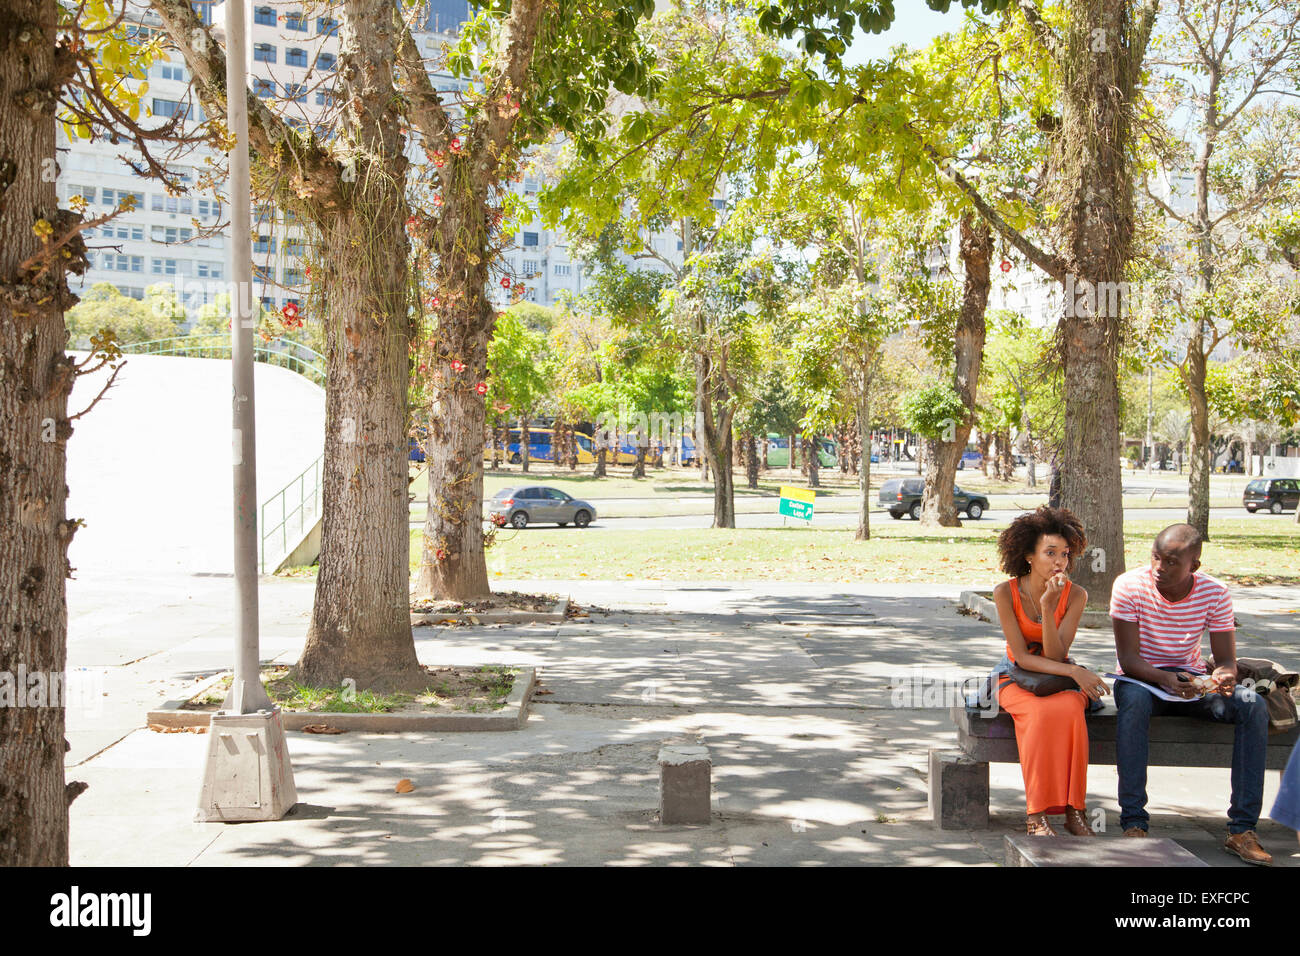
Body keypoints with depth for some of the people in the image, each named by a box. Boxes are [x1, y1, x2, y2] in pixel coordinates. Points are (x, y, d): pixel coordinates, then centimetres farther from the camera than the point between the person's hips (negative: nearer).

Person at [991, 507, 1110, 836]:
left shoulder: (1075, 595, -9)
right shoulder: (1006, 593, -14)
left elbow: (1056, 655, -17)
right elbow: (1021, 657, -16)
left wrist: (1048, 605, -29)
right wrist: (1074, 671, -27)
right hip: (1016, 679, -1)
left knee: (1069, 709, -34)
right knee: (1043, 712, -35)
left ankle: (1073, 809, -28)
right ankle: (1036, 813, -30)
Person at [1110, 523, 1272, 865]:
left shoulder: (1215, 593, -9)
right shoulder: (1130, 586, -16)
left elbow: (1226, 660, -9)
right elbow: (1127, 657, -18)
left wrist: (1225, 677, -34)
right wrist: (1165, 680, -38)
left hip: (1191, 677, 3)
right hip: (1141, 677, -3)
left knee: (1253, 705, -23)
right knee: (1133, 701, -38)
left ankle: (1242, 830, -21)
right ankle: (1133, 823, -34)